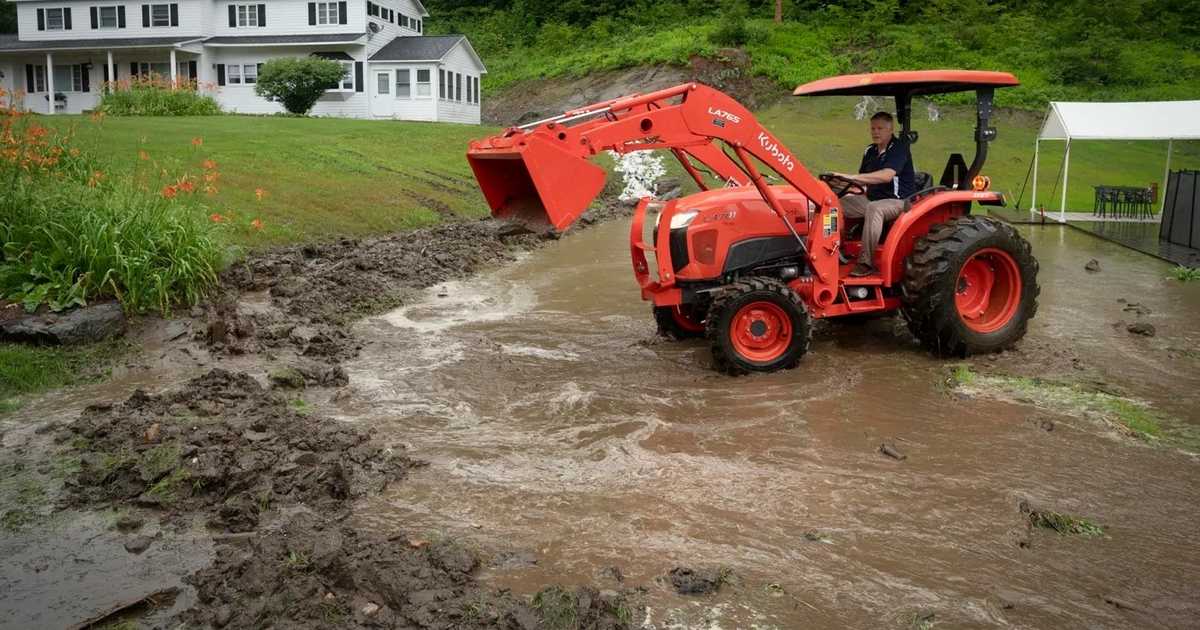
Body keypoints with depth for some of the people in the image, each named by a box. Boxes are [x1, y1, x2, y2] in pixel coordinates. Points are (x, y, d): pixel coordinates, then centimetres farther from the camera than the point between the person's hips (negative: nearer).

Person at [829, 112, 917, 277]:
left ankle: (866, 263, -38)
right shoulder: (870, 151, 11)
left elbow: (886, 176, -29)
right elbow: (863, 180, 19)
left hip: (899, 201, -8)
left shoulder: (899, 148, -13)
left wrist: (851, 176, -34)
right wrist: (845, 181, -3)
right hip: (873, 198, 8)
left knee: (873, 208, -39)